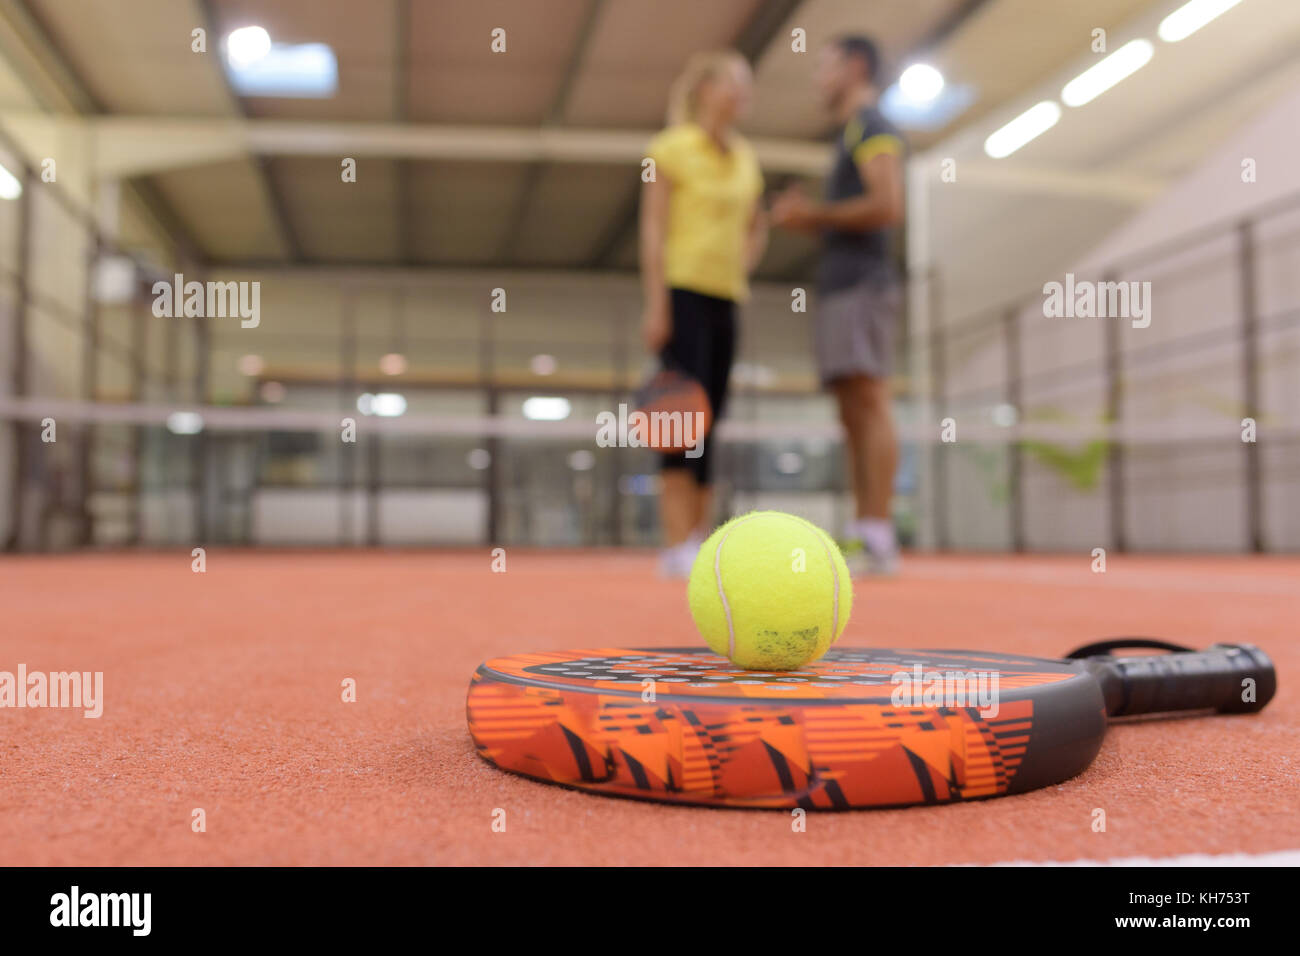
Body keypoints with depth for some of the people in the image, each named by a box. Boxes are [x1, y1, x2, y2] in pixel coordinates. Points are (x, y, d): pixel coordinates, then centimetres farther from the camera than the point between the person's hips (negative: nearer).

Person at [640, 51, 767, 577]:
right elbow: (652, 228, -7)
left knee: (710, 418, 4)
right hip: (683, 292, -6)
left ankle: (702, 542, 8)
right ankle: (678, 545, -13)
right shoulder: (672, 148, -1)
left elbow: (756, 227, 29)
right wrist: (655, 304, -14)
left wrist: (741, 270, 11)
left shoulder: (745, 159, 16)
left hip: (726, 299, 6)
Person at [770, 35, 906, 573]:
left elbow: (887, 206, -16)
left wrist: (816, 214, -8)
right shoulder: (852, 135, 28)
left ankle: (877, 536, -19)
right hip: (841, 286, 10)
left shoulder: (871, 126, -2)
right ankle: (863, 534, 3)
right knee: (854, 412, 4)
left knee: (868, 402, -15)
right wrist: (808, 220, 15)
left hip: (861, 285, -10)